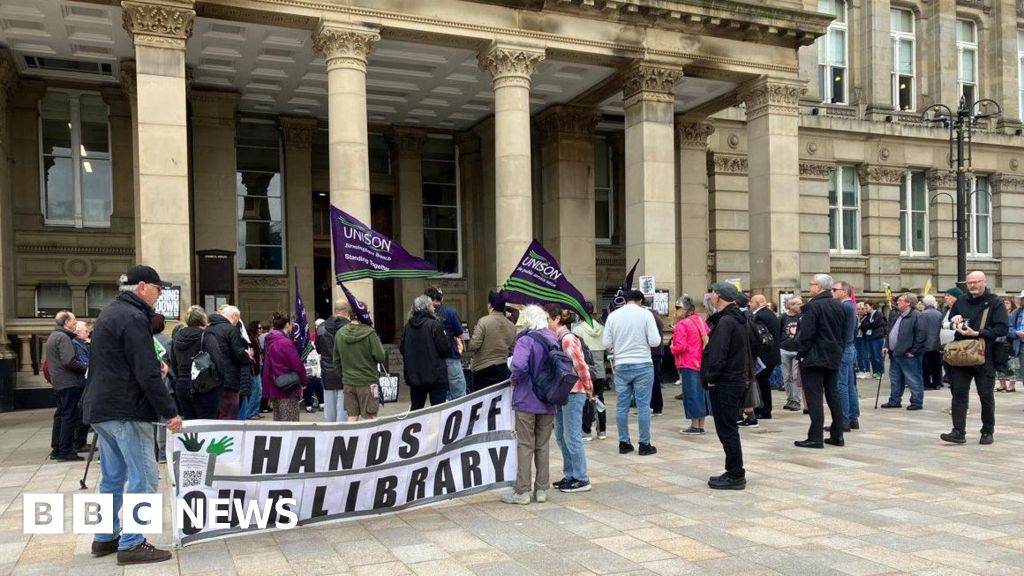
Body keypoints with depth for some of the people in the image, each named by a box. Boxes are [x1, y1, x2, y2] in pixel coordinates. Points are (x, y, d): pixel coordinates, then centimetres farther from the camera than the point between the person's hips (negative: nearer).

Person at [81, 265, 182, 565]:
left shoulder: (110, 313, 16)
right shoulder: (133, 318, -16)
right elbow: (147, 374, -22)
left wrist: (155, 365, 9)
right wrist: (170, 412, -17)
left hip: (102, 408, 10)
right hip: (126, 411, -10)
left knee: (113, 477, 17)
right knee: (143, 479, -5)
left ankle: (106, 537, 26)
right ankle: (131, 544, 0)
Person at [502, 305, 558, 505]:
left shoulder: (525, 341, -14)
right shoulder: (553, 340, 5)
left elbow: (519, 366, -28)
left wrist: (515, 380, -10)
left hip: (526, 400, -5)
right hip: (548, 402, 5)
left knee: (525, 445, 3)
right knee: (543, 445, 12)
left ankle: (522, 491, 8)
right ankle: (541, 489, 17)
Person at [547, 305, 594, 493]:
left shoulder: (568, 339, -17)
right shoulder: (554, 339, 8)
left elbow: (581, 367, -16)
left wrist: (589, 391, -6)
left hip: (573, 394, -9)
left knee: (572, 437, -3)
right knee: (561, 437, 14)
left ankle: (582, 480, 7)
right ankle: (569, 476, 25)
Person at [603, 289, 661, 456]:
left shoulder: (613, 315, 2)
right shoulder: (645, 314, -5)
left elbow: (606, 343, 1)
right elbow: (655, 341, -10)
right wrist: (643, 342, 11)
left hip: (621, 366, 3)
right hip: (643, 365, -3)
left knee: (622, 405, 9)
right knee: (643, 405, 3)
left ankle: (624, 443, 15)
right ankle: (644, 444, 7)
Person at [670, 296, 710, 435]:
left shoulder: (682, 324, -14)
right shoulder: (700, 320, 10)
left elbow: (680, 346, -19)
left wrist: (672, 348, 0)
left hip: (688, 364, -8)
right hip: (702, 363, 8)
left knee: (691, 393, -1)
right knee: (701, 391, 11)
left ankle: (695, 426, 3)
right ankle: (701, 425, 17)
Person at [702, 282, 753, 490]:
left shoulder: (725, 321, -19)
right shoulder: (741, 319, 13)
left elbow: (718, 354, -26)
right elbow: (750, 348, 19)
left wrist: (711, 377, -14)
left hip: (724, 384, -10)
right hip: (739, 379, 10)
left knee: (727, 430, -2)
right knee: (730, 429, 17)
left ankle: (735, 476, 4)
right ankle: (734, 473, 24)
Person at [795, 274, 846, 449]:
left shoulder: (813, 306, -15)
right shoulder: (839, 306, 9)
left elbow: (806, 334, -18)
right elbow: (844, 333, 14)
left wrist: (801, 354, -9)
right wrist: (837, 350, 19)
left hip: (814, 358, -8)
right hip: (834, 357, 8)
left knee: (814, 397, -5)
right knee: (833, 395, 14)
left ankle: (815, 438, -4)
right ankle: (837, 435, 17)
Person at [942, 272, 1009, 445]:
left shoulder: (994, 303, -3)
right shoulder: (961, 302, 11)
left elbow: (1003, 328, -12)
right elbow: (949, 321, 25)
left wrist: (977, 333, -19)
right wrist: (955, 322, 2)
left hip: (985, 356, -3)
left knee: (986, 395, 7)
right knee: (959, 393, -3)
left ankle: (987, 432, 20)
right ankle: (959, 432, -4)